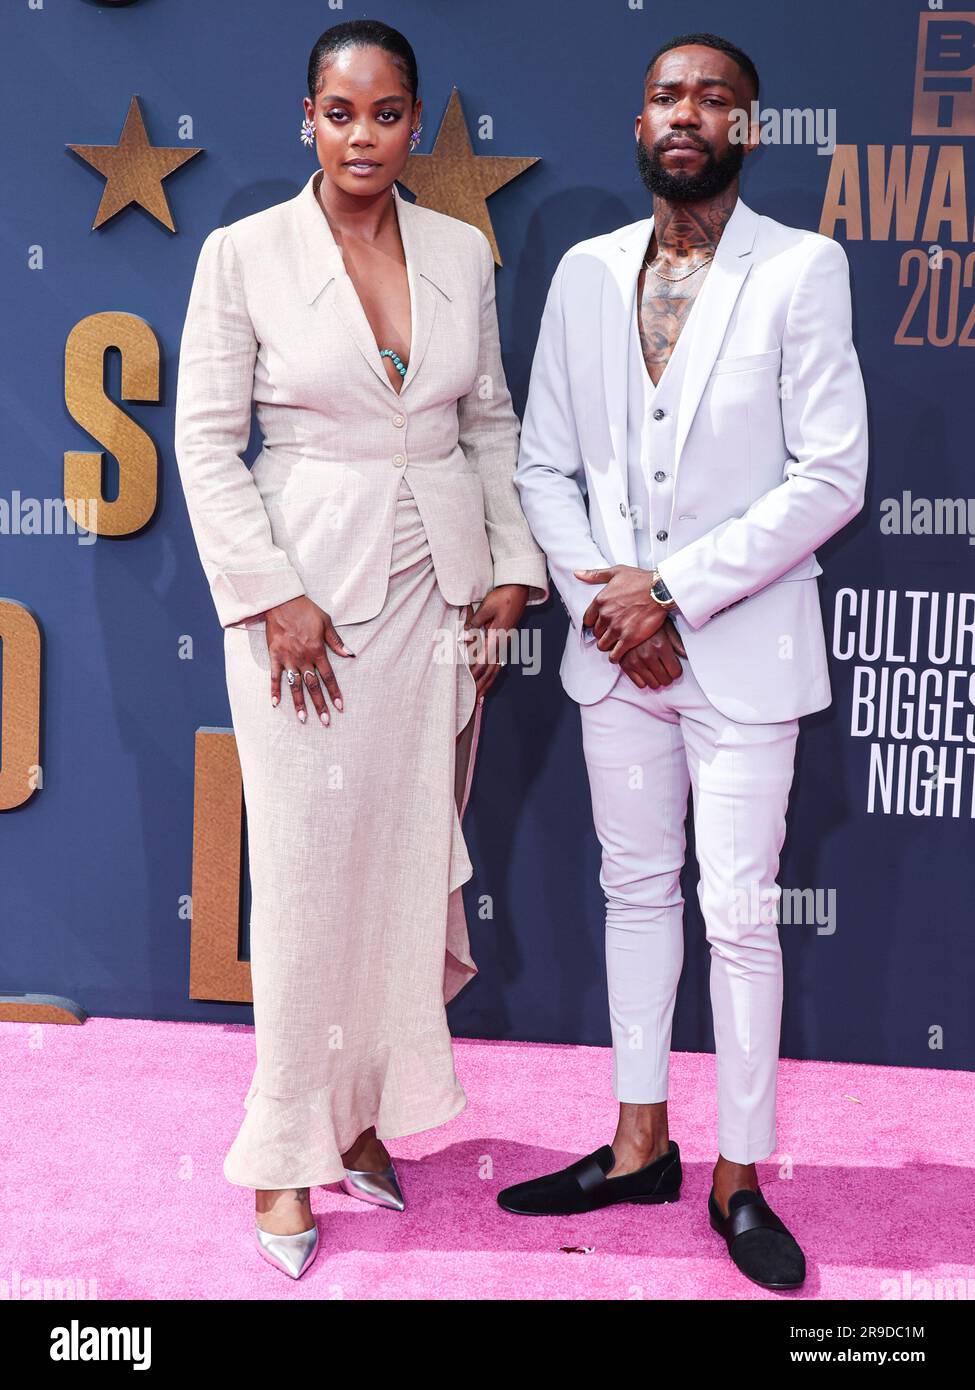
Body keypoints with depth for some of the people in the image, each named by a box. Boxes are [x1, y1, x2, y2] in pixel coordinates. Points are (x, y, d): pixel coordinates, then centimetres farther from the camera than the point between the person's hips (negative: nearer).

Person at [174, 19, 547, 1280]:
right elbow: (205, 440, -4)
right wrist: (272, 595, -12)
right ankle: (288, 1146, 16)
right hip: (307, 589, -3)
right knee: (309, 869, -1)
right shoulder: (244, 253, -3)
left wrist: (509, 569, 5)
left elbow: (490, 421, 13)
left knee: (412, 858, 8)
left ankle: (363, 1107, 26)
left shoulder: (462, 253, 8)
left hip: (439, 589, 4)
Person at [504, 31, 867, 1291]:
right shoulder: (585, 272, 8)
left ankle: (739, 1177, 17)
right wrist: (600, 593, -7)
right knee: (635, 891, 13)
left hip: (740, 649, -4)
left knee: (740, 917, 0)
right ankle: (641, 1141, 28)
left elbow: (832, 477, -11)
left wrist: (673, 590, -15)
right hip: (614, 649, 4)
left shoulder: (804, 268, -4)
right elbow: (544, 465, 8)